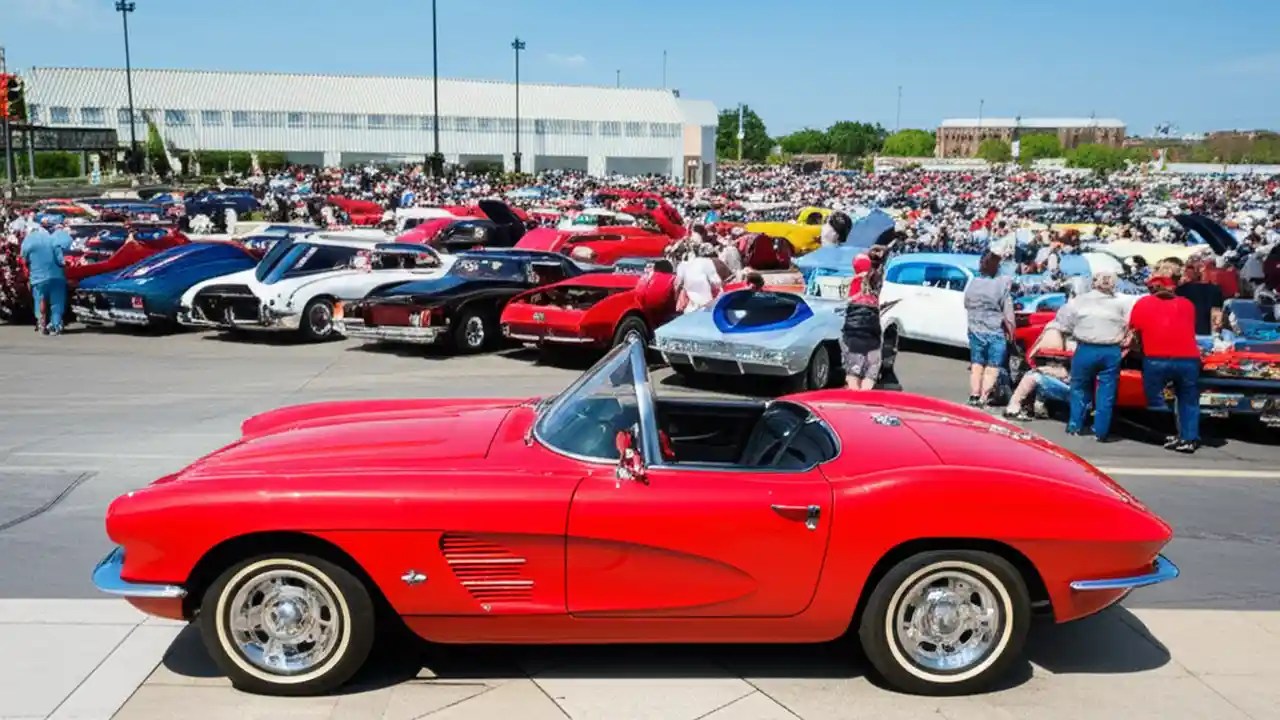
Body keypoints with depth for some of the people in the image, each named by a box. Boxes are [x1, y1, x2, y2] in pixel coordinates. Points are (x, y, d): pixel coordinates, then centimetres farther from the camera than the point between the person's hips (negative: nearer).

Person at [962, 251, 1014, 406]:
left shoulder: (971, 284, -1)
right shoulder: (1002, 285, -14)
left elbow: (967, 306, 12)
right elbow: (1008, 315, -11)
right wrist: (1011, 332, 1)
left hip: (975, 332, 4)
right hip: (996, 334, -4)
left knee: (976, 366, 14)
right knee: (992, 369, 4)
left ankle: (974, 397, 17)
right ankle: (983, 398, 0)